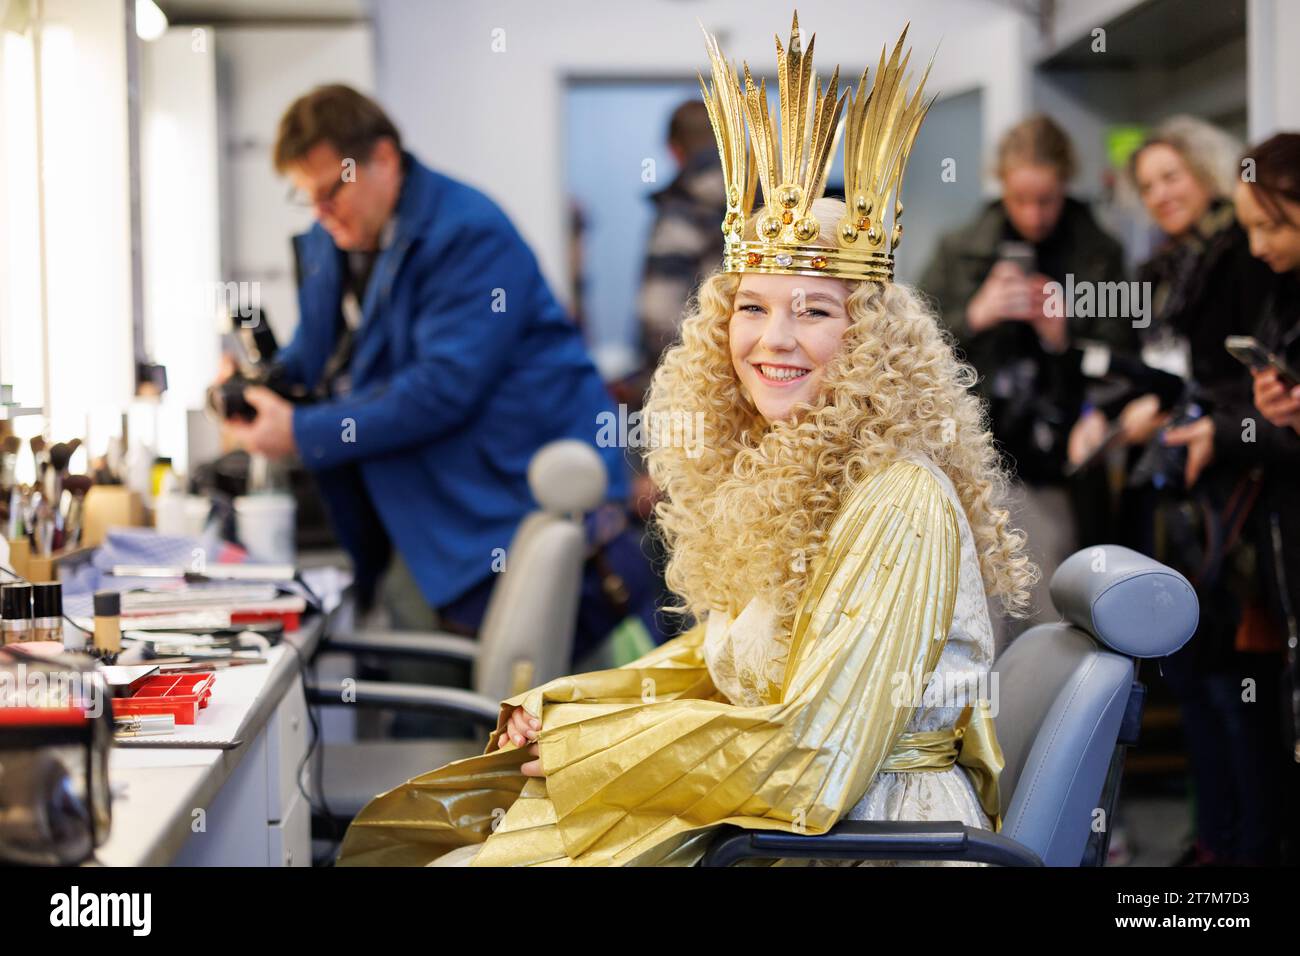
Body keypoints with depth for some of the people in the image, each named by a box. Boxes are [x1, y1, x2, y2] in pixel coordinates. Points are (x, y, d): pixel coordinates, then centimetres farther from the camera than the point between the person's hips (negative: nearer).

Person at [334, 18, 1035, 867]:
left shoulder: (897, 505, -21)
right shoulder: (772, 467, 8)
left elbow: (807, 755, -24)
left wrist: (591, 743, -13)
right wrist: (558, 703, 1)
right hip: (758, 793, 9)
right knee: (403, 827, 4)